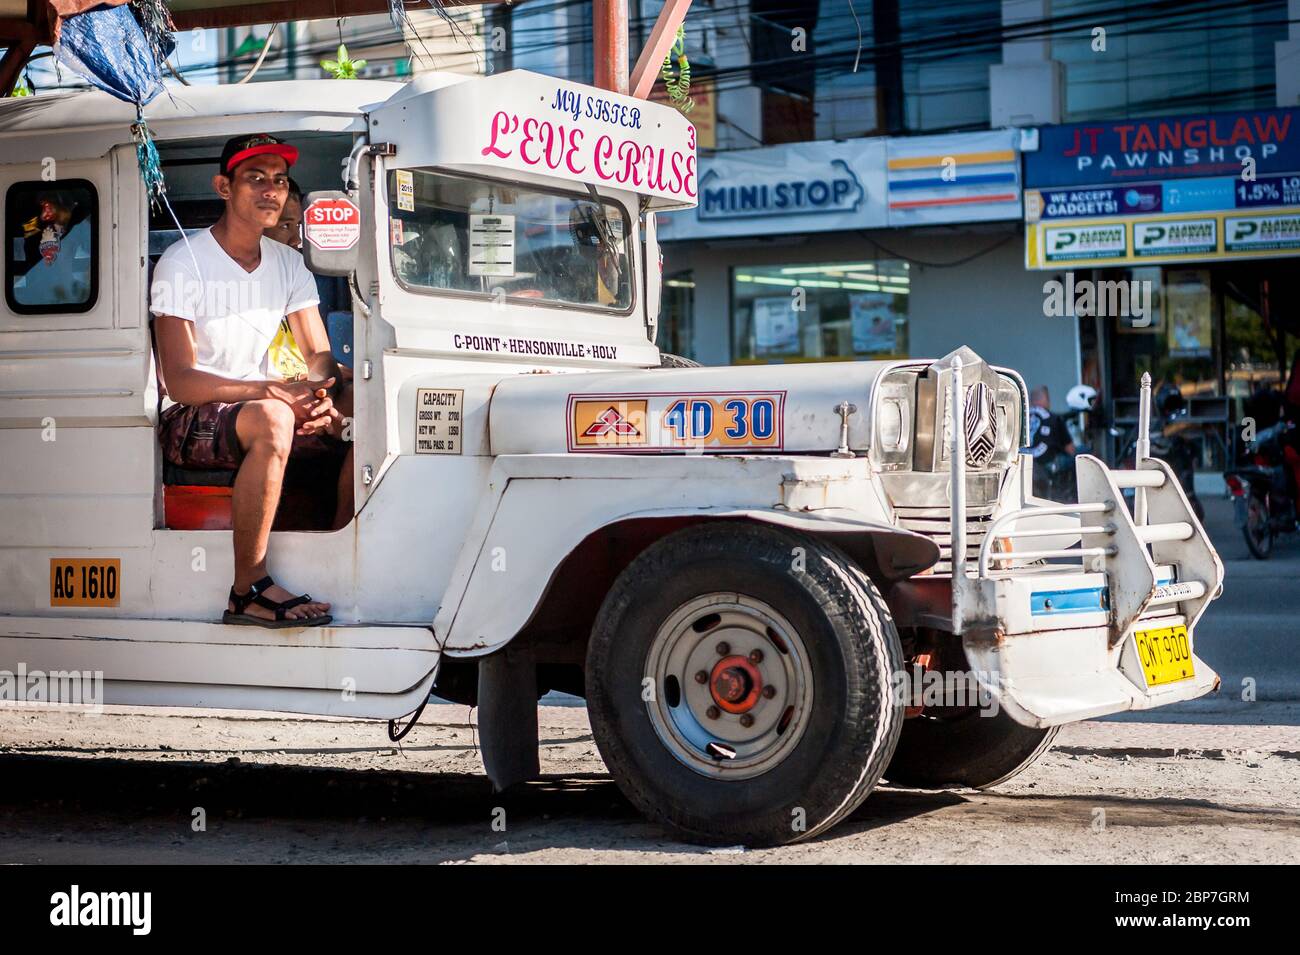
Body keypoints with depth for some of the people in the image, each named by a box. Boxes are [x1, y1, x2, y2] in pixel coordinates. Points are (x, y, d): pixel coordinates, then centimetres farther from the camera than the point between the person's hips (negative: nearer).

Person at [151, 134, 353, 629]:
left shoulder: (287, 262, 8)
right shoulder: (183, 263, -13)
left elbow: (320, 355, 7)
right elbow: (182, 383, -20)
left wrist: (318, 394, -18)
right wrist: (273, 391, -30)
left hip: (259, 405, 7)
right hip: (188, 421, -7)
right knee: (271, 419, -39)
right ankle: (249, 591, -36)